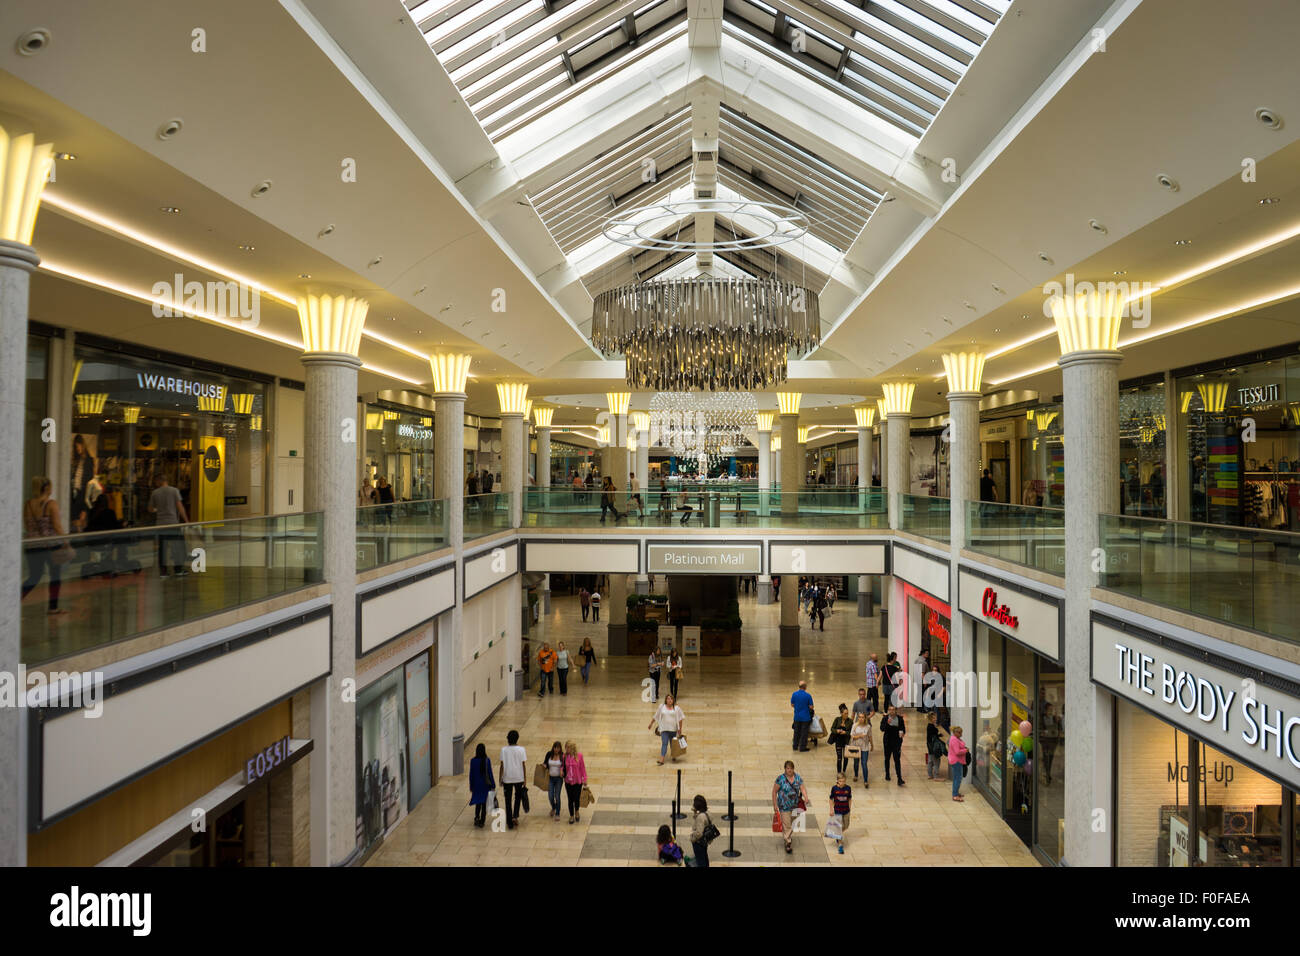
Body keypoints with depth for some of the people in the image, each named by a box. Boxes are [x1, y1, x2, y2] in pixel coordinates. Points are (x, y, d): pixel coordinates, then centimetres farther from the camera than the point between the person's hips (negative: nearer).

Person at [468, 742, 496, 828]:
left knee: (478, 802, 19)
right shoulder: (487, 761, -13)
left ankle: (477, 818, 2)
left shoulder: (473, 761, -9)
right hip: (486, 785, -2)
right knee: (484, 803, 9)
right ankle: (482, 822, 11)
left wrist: (471, 787, 8)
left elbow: (471, 775, -3)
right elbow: (490, 774, -10)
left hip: (477, 785, 2)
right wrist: (493, 785, -1)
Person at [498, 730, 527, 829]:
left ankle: (509, 823, 11)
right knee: (518, 796, 22)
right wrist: (524, 779, 3)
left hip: (507, 778, 0)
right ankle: (515, 816, 6)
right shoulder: (521, 749, -7)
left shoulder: (504, 750, -7)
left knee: (508, 800, 9)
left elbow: (502, 765, -7)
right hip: (519, 777, 0)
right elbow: (523, 765, -5)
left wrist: (500, 779, 2)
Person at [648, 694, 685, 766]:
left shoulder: (676, 708, 0)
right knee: (664, 743, -10)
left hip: (673, 729, 1)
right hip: (664, 729, -1)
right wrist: (651, 724, 15)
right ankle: (661, 760, -14)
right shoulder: (661, 707, 2)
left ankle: (674, 756, 34)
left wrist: (680, 729, -1)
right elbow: (655, 716, 10)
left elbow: (680, 718, 2)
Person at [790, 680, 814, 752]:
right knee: (804, 732, 7)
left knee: (797, 731, 17)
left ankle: (795, 746, 27)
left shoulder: (794, 694, -8)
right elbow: (811, 707, -12)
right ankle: (802, 748, 13)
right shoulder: (808, 696, -17)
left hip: (797, 716, 4)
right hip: (805, 717, -3)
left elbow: (792, 705, 1)